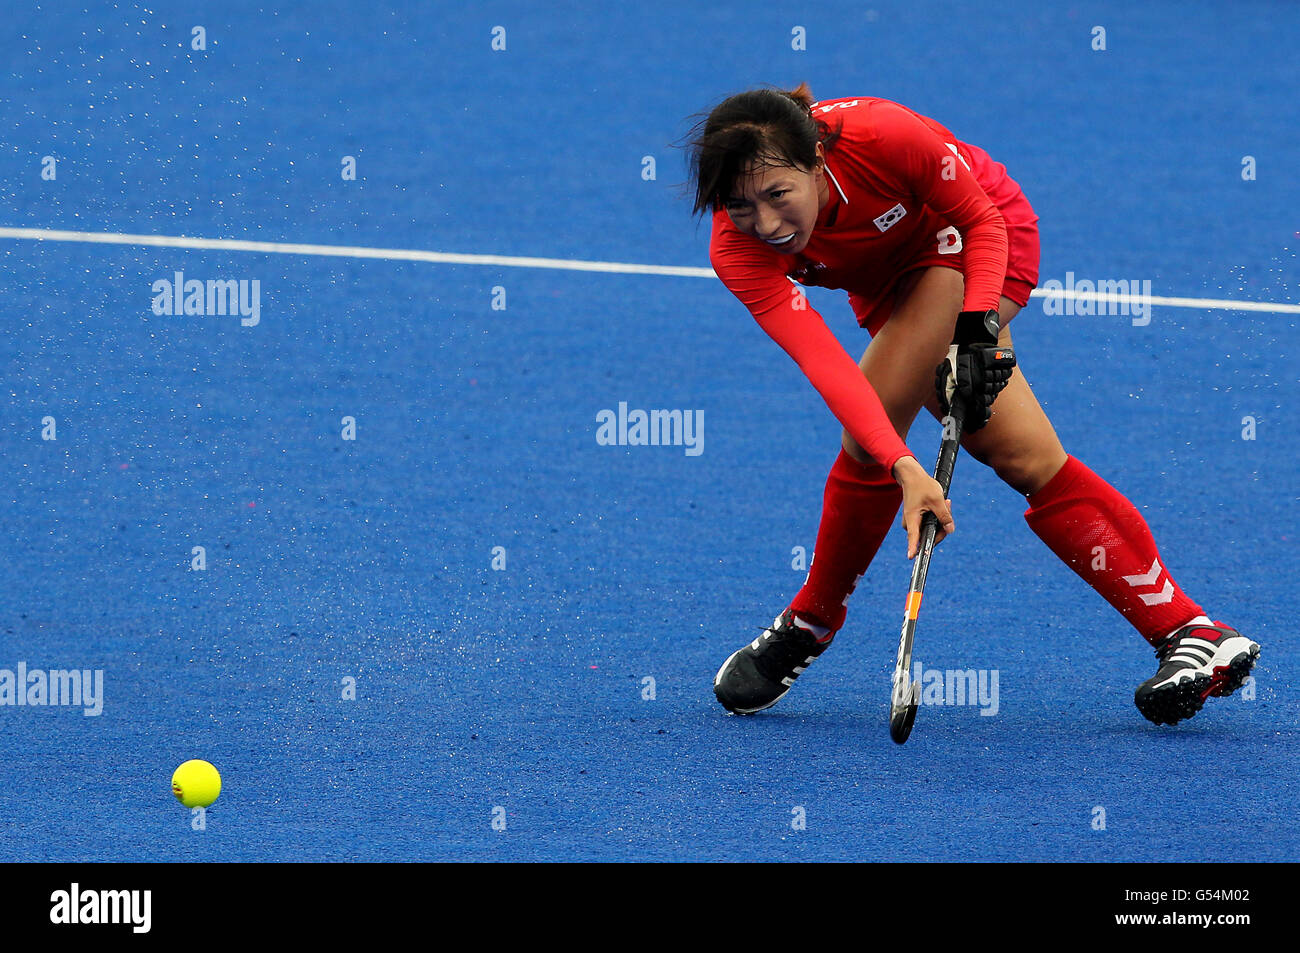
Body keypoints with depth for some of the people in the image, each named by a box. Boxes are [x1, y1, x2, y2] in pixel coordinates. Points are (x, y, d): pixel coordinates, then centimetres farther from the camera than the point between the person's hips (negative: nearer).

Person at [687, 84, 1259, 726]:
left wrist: (976, 330, -33)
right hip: (886, 282, 4)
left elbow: (983, 219, -18)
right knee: (1024, 458, -6)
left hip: (979, 237, -4)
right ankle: (1188, 632, 1)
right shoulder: (737, 250, -31)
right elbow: (821, 361, -42)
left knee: (873, 425, -23)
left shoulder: (885, 137, -38)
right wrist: (904, 469, -54)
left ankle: (811, 622, -5)